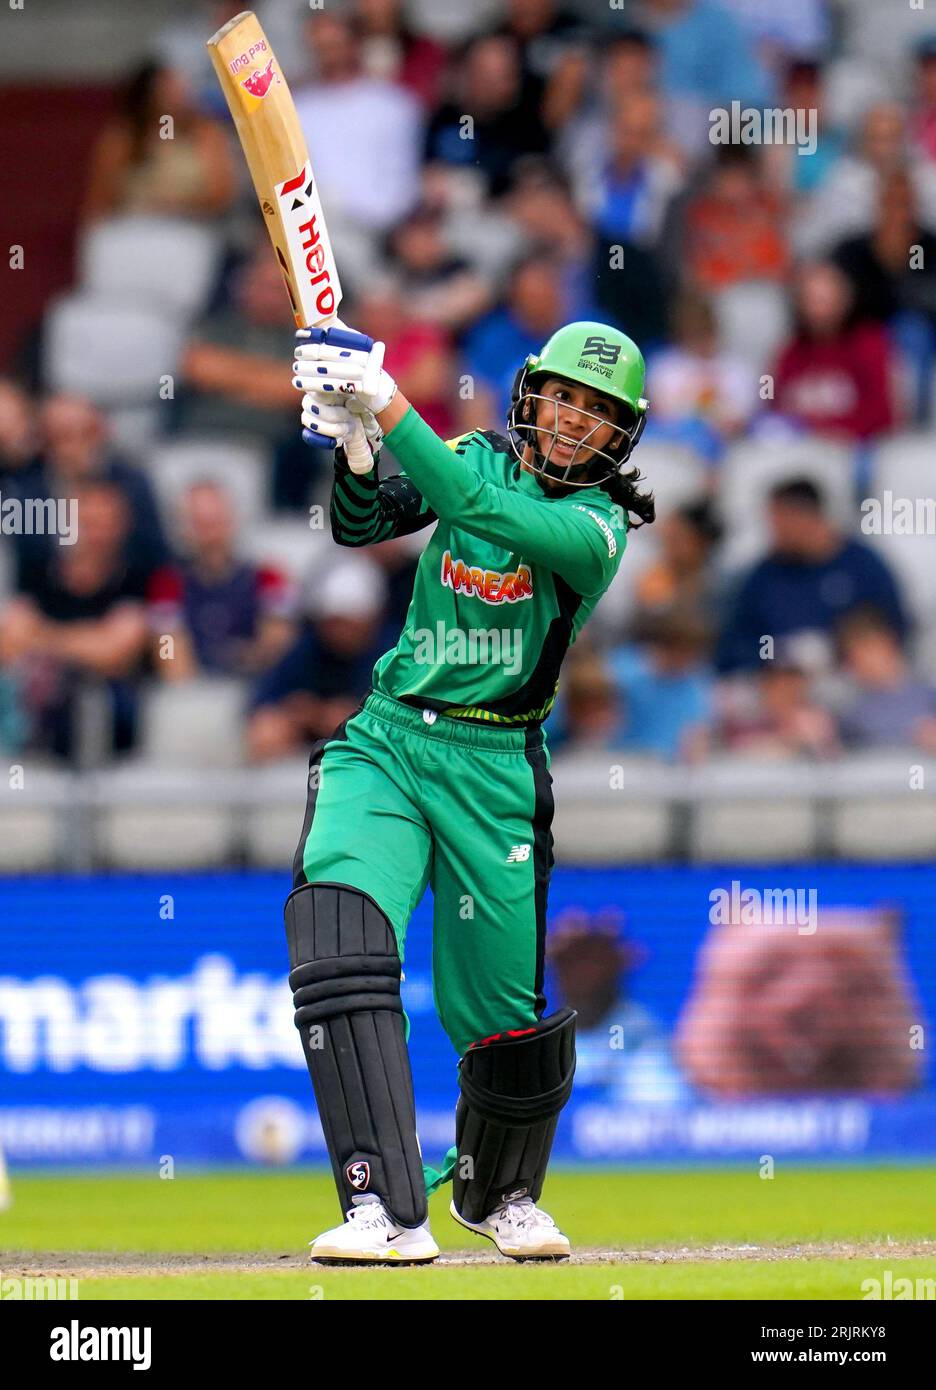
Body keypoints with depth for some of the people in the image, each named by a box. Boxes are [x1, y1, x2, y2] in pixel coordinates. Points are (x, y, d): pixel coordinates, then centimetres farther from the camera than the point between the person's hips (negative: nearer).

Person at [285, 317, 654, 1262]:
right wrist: (350, 439, -22)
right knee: (339, 929, -24)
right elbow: (361, 523, -2)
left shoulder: (596, 527, -8)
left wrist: (385, 404, -30)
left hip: (491, 768, -2)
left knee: (503, 1015, 2)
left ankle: (500, 1194, 36)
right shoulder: (479, 456, 7)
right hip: (383, 739, 2)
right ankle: (388, 1212, -29)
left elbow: (480, 511, -25)